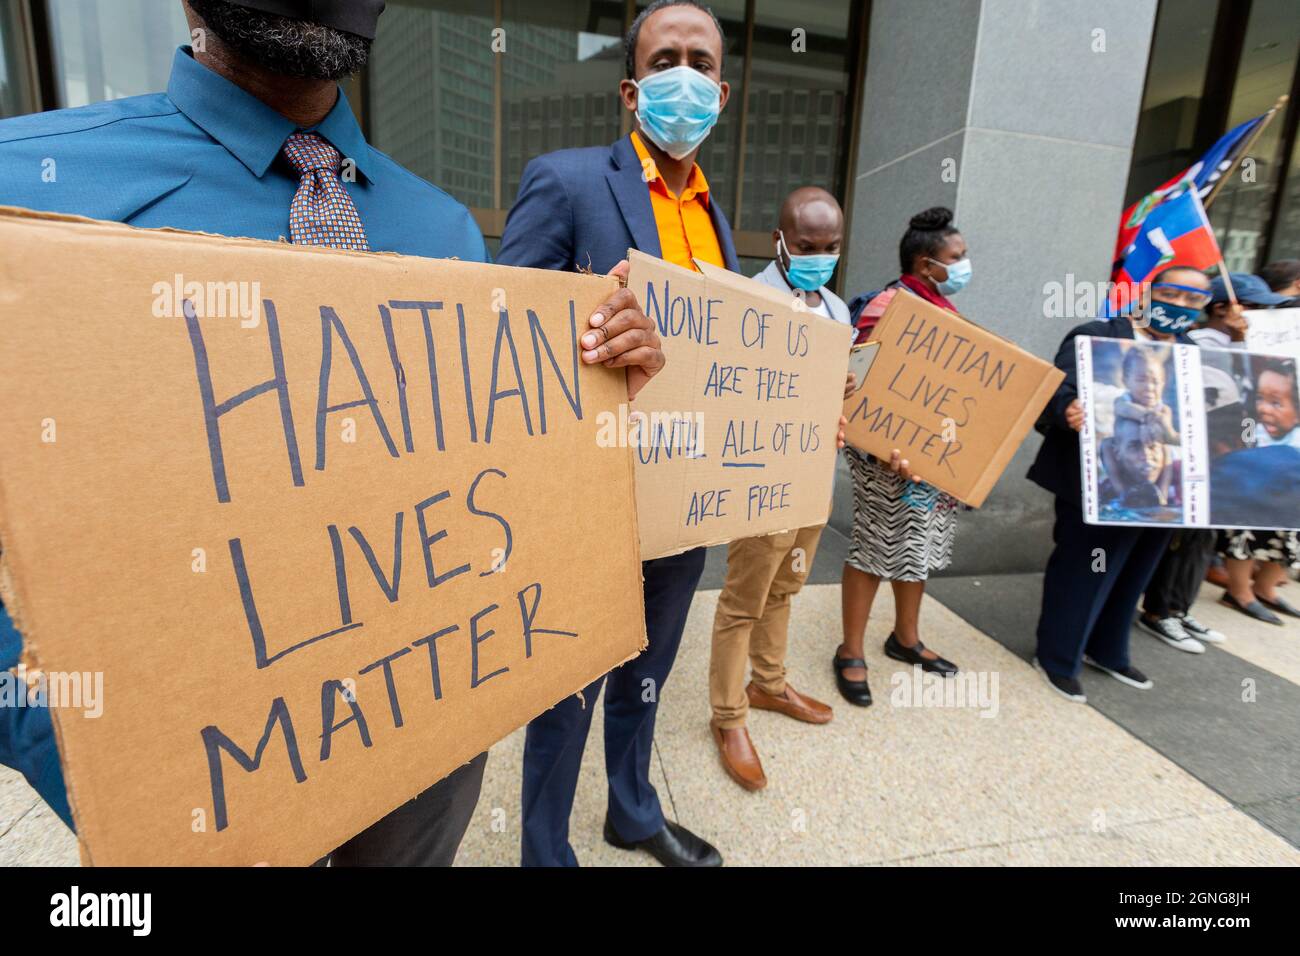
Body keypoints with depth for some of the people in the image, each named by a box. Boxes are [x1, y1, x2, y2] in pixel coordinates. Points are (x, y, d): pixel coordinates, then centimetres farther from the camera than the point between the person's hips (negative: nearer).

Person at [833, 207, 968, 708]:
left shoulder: (940, 306, 13)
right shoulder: (890, 307, -16)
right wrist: (888, 447, -35)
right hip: (891, 455, -9)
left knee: (920, 546, 18)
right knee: (878, 548, -1)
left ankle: (906, 638, 36)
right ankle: (851, 652, 15)